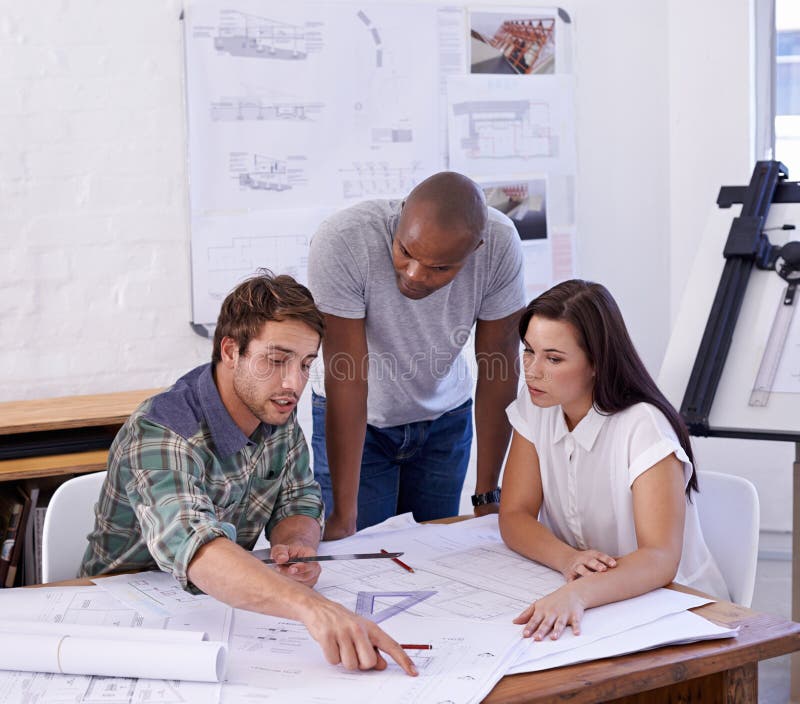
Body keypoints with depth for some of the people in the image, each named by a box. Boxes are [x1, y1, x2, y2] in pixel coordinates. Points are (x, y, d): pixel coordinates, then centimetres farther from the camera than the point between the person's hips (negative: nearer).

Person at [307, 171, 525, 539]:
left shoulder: (500, 246, -26)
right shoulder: (340, 243, -34)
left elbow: (498, 369, -17)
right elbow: (347, 377, -31)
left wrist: (487, 496, -14)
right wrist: (344, 514, -29)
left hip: (446, 416, 2)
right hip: (358, 419, -2)